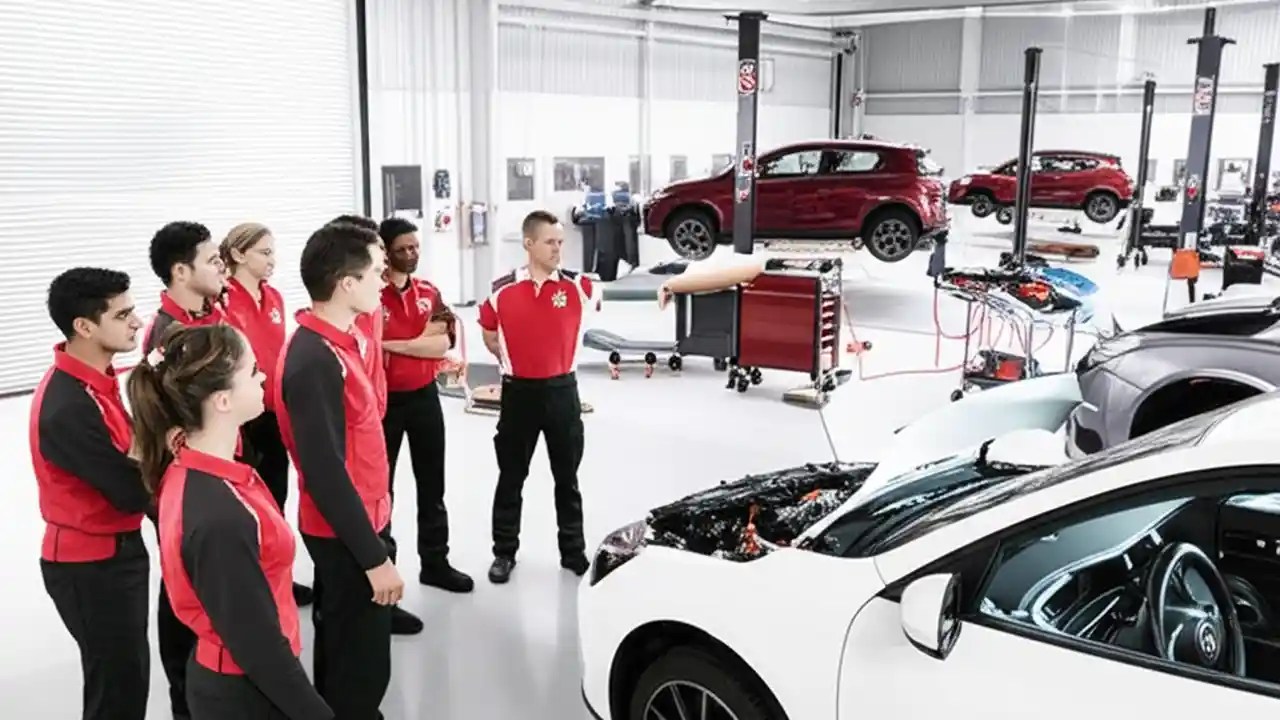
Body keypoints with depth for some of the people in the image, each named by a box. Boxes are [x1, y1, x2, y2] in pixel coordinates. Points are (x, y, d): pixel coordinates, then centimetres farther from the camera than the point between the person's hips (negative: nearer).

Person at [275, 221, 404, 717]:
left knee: (342, 649, 24)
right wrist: (374, 557, -22)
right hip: (345, 535, -9)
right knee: (362, 665, 5)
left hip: (352, 525, 9)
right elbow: (325, 473, -27)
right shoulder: (315, 361, -26)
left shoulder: (337, 339, 3)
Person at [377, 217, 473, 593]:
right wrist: (422, 339, -19)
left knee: (432, 485, 14)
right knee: (381, 487, 8)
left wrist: (393, 344, -18)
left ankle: (435, 562, 27)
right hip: (384, 400, -5)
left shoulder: (429, 292, 4)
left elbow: (444, 344, -8)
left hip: (425, 397, 6)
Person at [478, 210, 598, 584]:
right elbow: (489, 335, 9)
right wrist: (514, 361, 10)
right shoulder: (502, 290, -3)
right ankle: (504, 552, 24)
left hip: (562, 390, 0)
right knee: (511, 477, 10)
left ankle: (574, 552, 25)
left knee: (567, 478, 12)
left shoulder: (577, 286, -4)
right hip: (519, 392, 0)